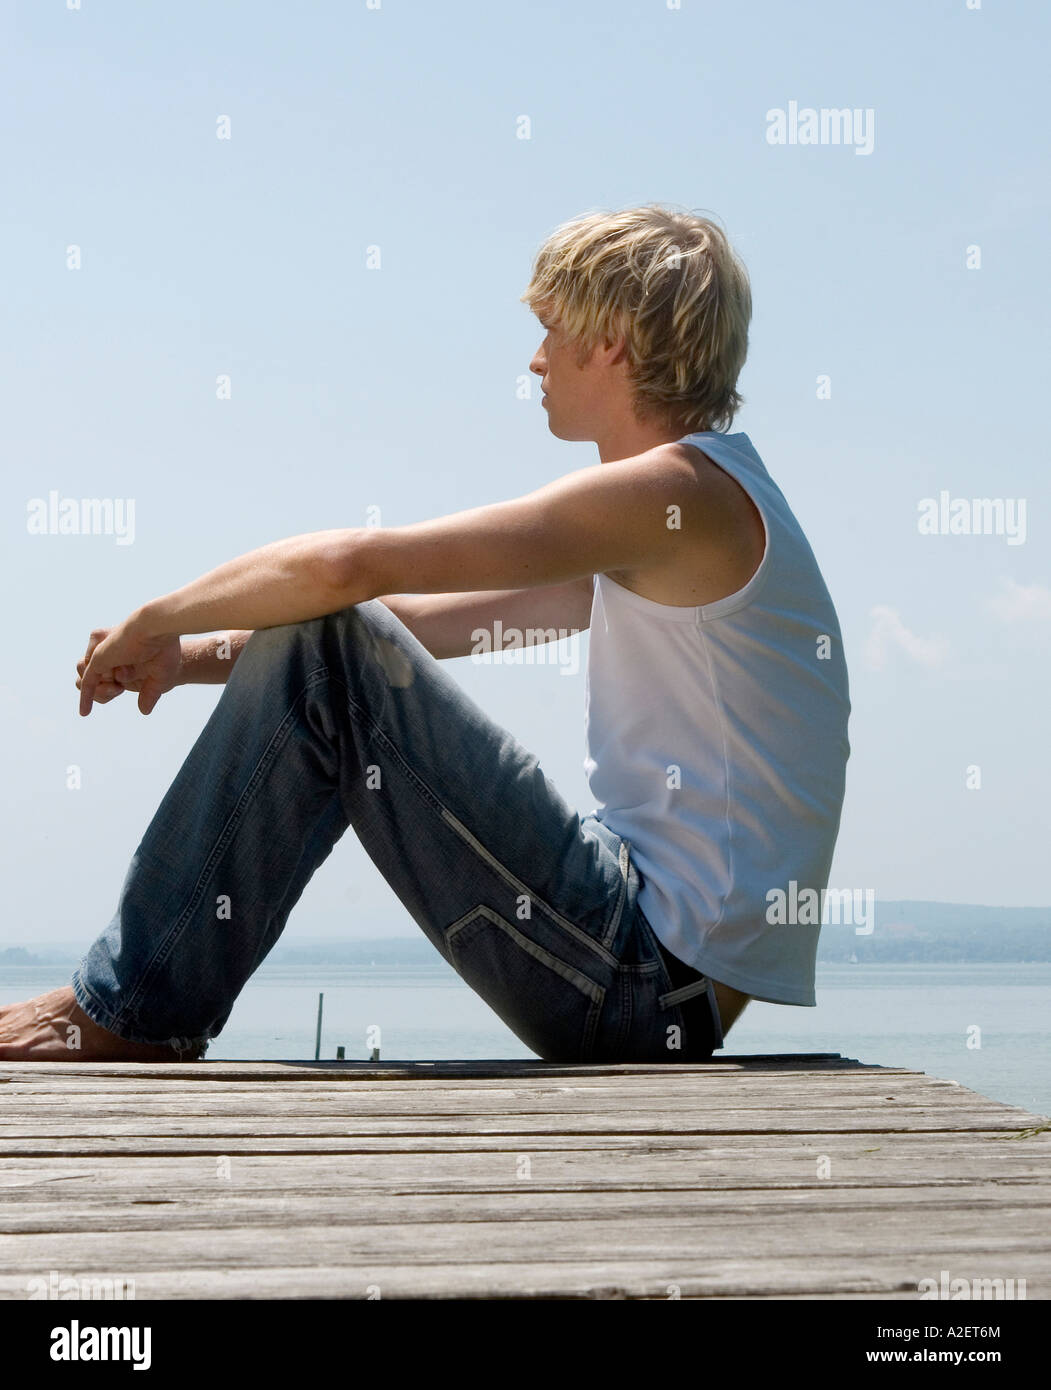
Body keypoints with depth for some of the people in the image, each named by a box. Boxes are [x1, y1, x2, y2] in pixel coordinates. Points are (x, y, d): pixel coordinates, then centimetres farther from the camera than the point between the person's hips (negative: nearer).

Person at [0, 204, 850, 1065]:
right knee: (322, 647, 12)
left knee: (326, 650, -12)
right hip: (667, 974, 10)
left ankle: (132, 1017, -4)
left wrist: (155, 622, -2)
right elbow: (443, 622, 20)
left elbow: (345, 564, -18)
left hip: (653, 984, -10)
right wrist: (200, 657, 14)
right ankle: (138, 1016, 15)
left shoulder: (678, 488, -14)